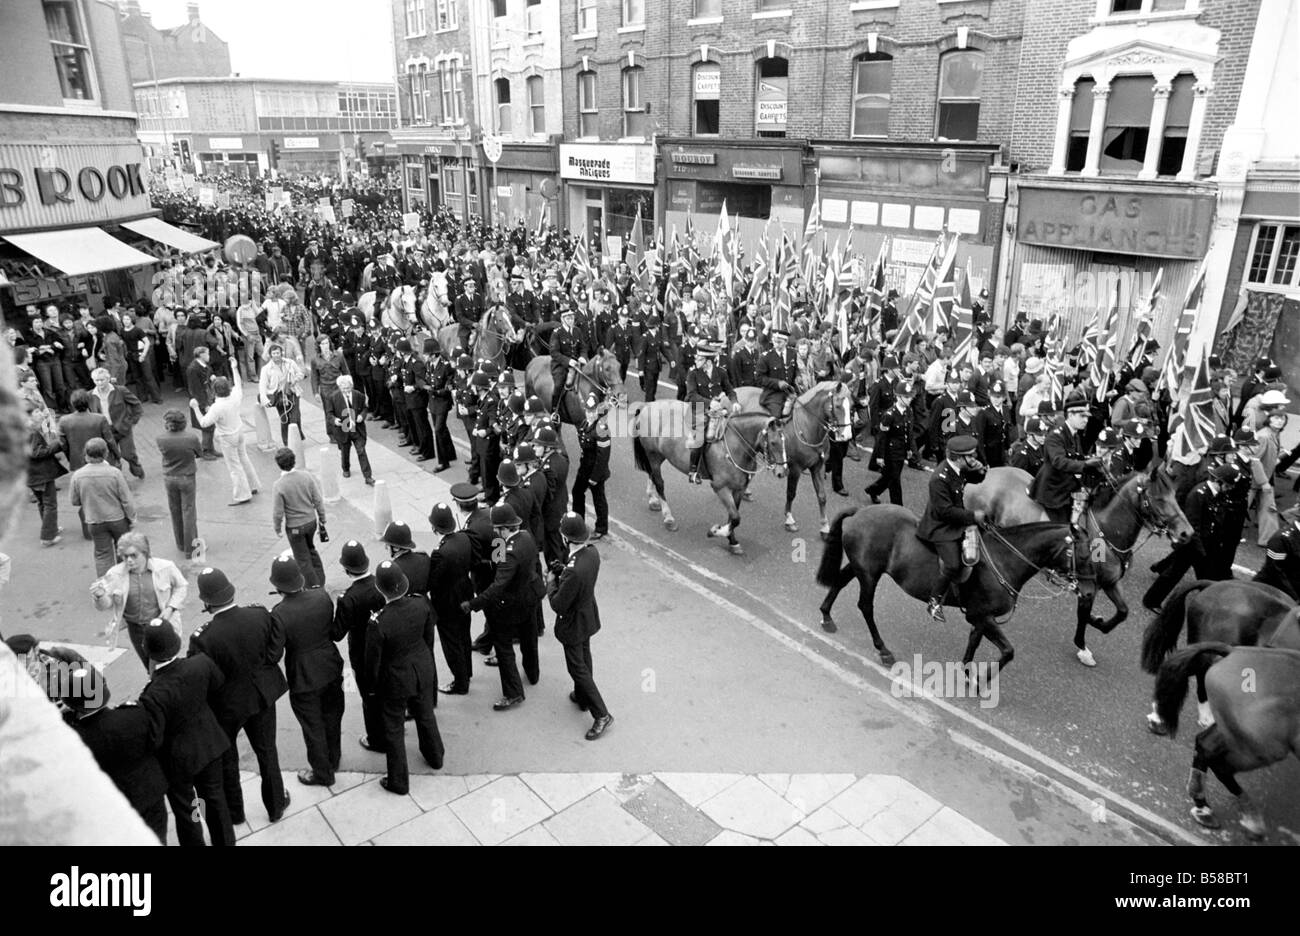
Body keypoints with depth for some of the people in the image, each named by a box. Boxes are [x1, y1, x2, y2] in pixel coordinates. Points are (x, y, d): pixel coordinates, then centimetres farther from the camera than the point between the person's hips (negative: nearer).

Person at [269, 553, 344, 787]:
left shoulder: (279, 614, -27)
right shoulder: (322, 597, -14)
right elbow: (333, 631, -3)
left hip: (304, 679, -4)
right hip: (331, 669, 5)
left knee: (313, 727, 16)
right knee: (332, 717, 25)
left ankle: (323, 773, 34)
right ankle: (333, 759, 47)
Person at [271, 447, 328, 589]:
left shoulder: (278, 486, -23)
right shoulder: (307, 476, -13)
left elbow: (277, 513, -17)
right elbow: (318, 501, -6)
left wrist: (277, 528, 2)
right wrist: (322, 519, 7)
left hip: (294, 527, -4)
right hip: (311, 521, 4)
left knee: (303, 558, 14)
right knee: (311, 549, 28)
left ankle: (314, 587, 24)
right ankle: (320, 581, 36)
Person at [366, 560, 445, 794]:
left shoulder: (378, 623, -33)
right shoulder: (421, 603, -21)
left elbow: (373, 662, -18)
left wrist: (375, 686, 3)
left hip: (396, 680, -4)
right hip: (424, 668, 5)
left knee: (394, 729, 18)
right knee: (426, 714, 29)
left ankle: (398, 782, 35)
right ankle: (435, 756, 54)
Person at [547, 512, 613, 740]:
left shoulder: (573, 571, -39)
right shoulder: (592, 552, -14)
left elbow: (558, 605, -28)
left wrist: (552, 582, -13)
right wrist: (563, 570, -4)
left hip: (573, 625, -8)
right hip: (588, 616, 8)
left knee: (577, 668, 8)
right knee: (584, 658, 27)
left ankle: (601, 715, 14)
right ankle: (582, 697, 49)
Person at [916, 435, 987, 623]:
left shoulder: (959, 468, -4)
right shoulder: (940, 480, -29)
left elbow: (976, 480, 15)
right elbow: (945, 511, -26)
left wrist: (979, 470, -9)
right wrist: (972, 516, -21)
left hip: (957, 522, 9)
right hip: (941, 527, -9)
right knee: (952, 565, -19)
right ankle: (935, 602, -1)